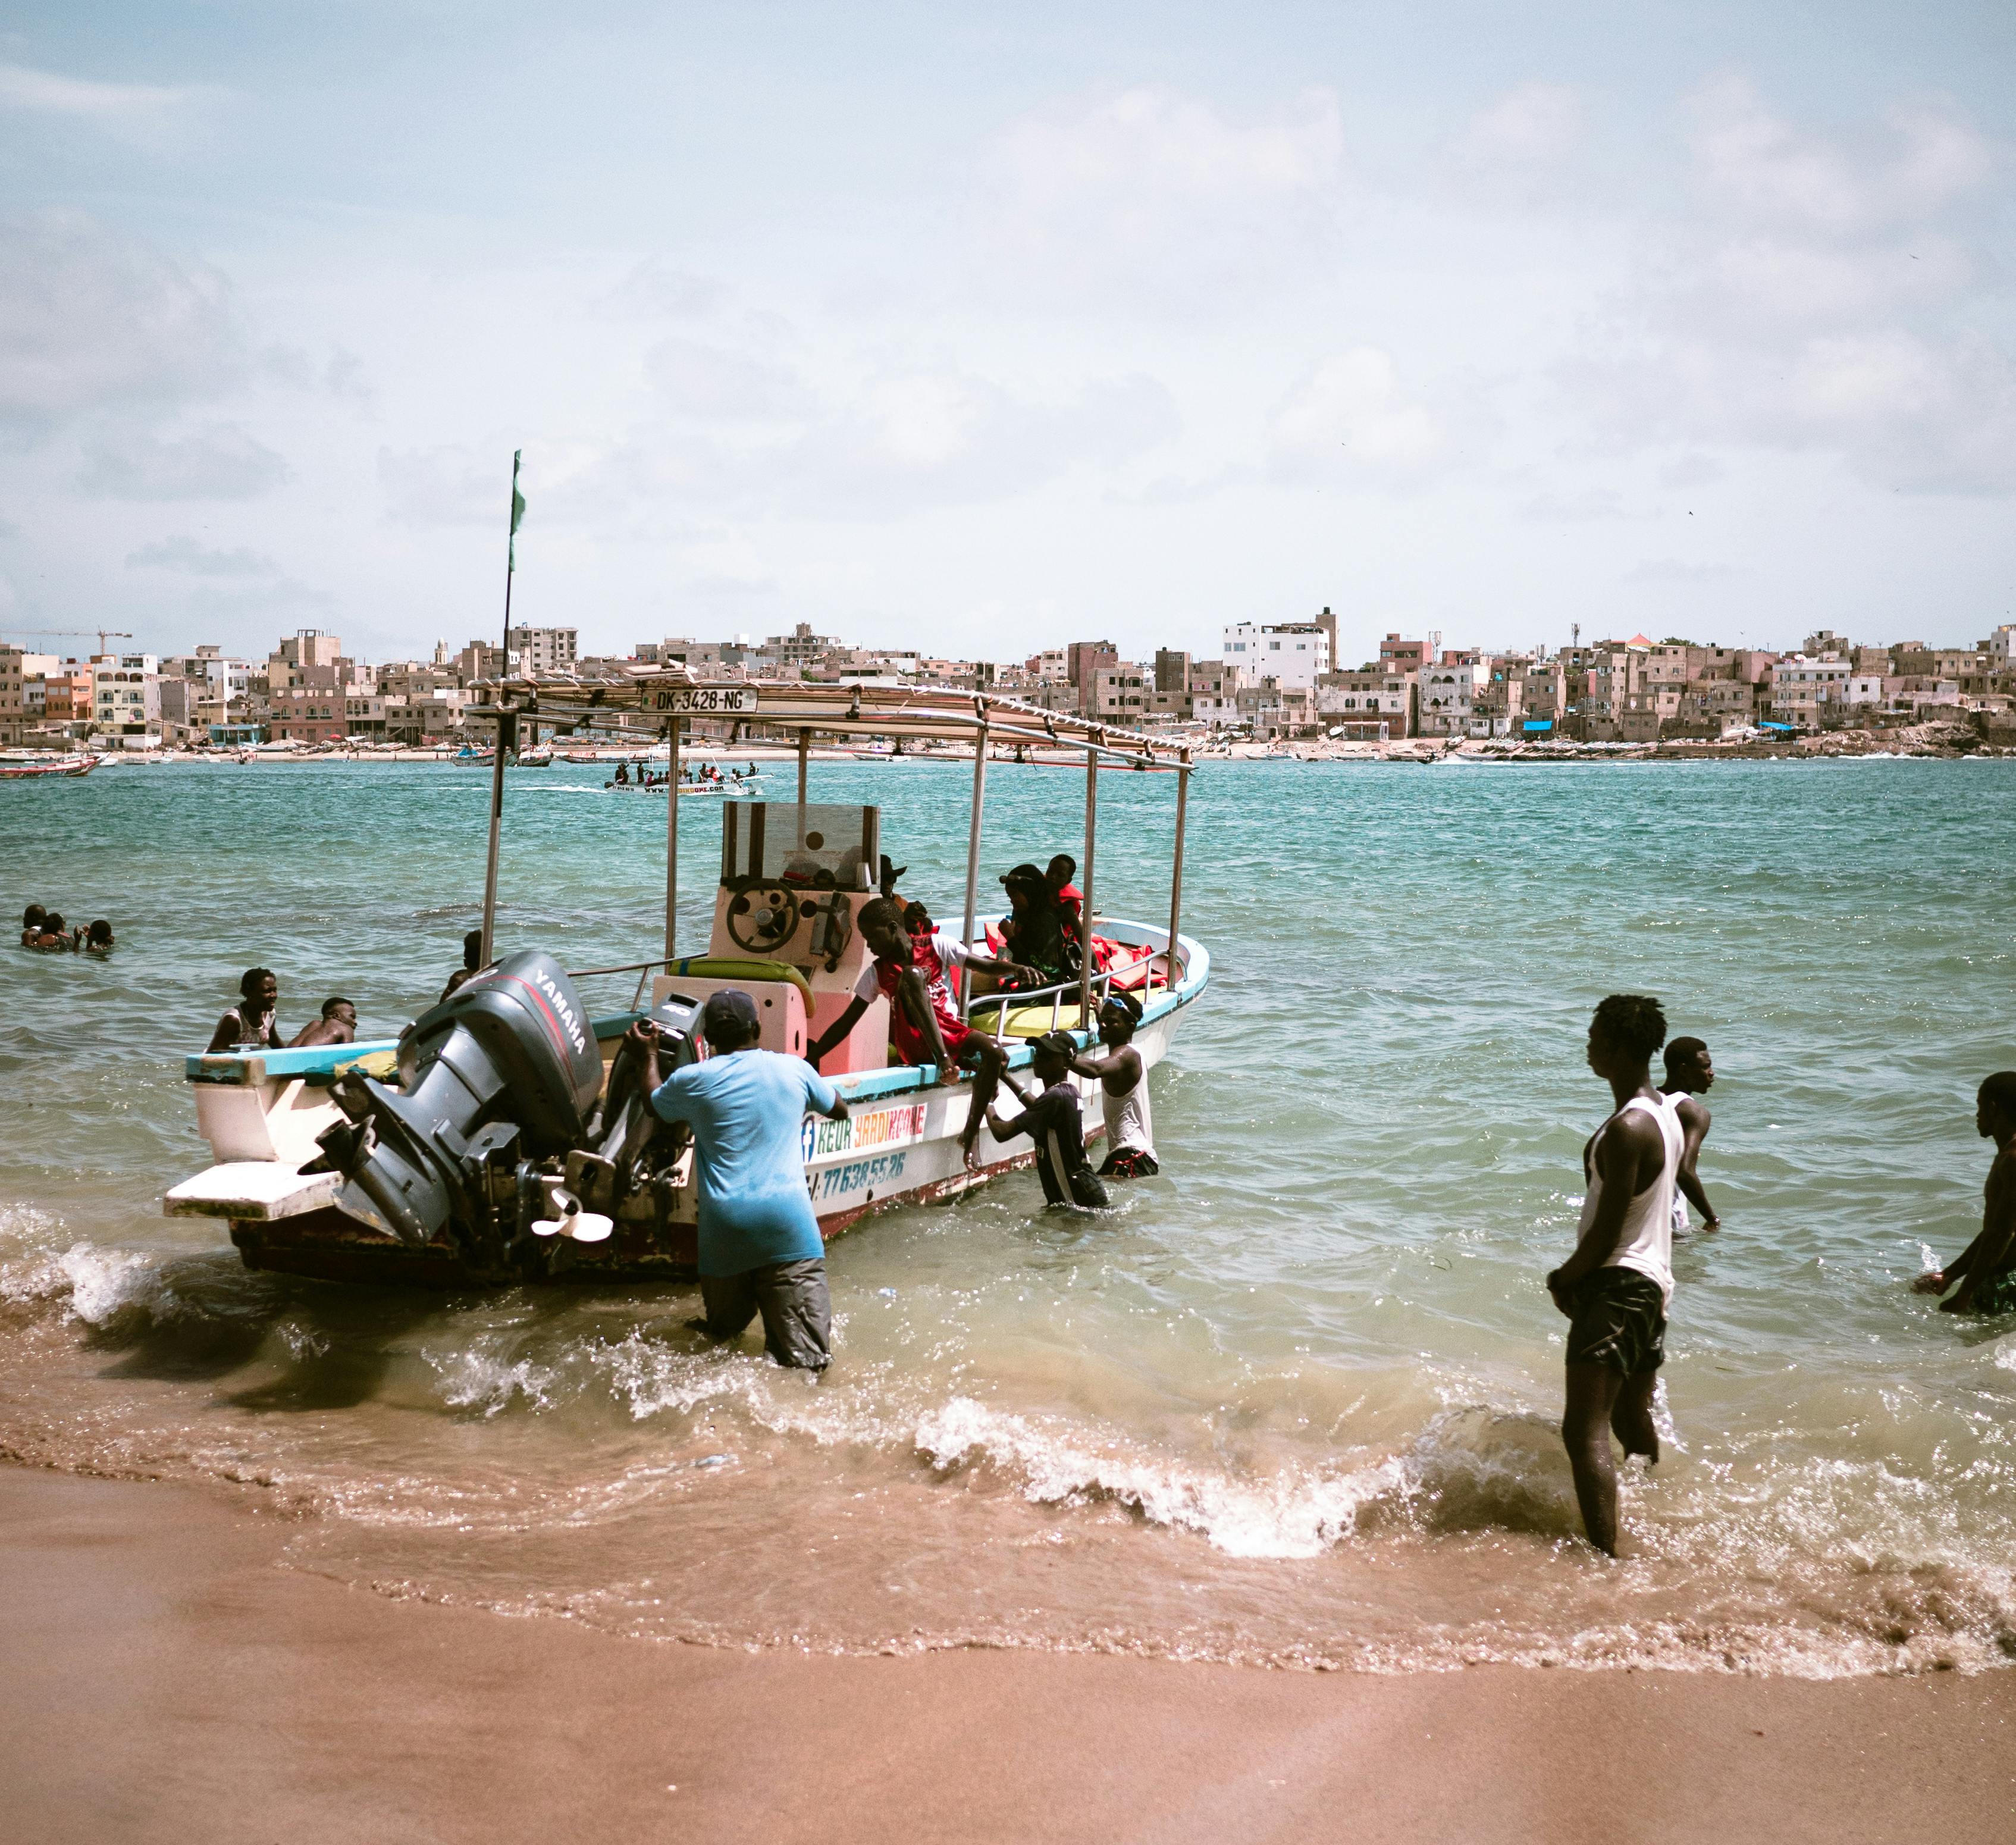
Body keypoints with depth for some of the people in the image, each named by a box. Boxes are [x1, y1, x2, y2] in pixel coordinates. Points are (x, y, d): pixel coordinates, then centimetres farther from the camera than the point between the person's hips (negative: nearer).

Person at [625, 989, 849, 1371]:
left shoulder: (692, 1081, 6)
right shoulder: (795, 1070, 10)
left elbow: (654, 1105, 30)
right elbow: (840, 1111, 30)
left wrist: (647, 1057, 46)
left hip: (725, 1224, 1)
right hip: (788, 1221, -1)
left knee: (721, 1336, 20)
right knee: (807, 1359, -7)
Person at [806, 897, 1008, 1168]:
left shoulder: (936, 946, 4)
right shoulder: (877, 973, 8)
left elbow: (986, 965, 1)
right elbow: (847, 1022, 10)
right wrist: (813, 1057, 2)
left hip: (949, 1032, 1)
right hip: (912, 1041, -1)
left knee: (994, 1054, -31)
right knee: (912, 975, -25)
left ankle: (970, 1134, -15)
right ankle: (943, 1058, -37)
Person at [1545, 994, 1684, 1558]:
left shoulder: (1627, 1130, -21)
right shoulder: (1665, 1113, 11)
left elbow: (1606, 1235, -20)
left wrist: (1563, 1279, -3)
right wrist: (1577, 1275, 13)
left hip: (1617, 1285, -11)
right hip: (1653, 1283, 11)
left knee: (1586, 1432, -17)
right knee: (1632, 1421, 26)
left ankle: (1606, 1559, -26)